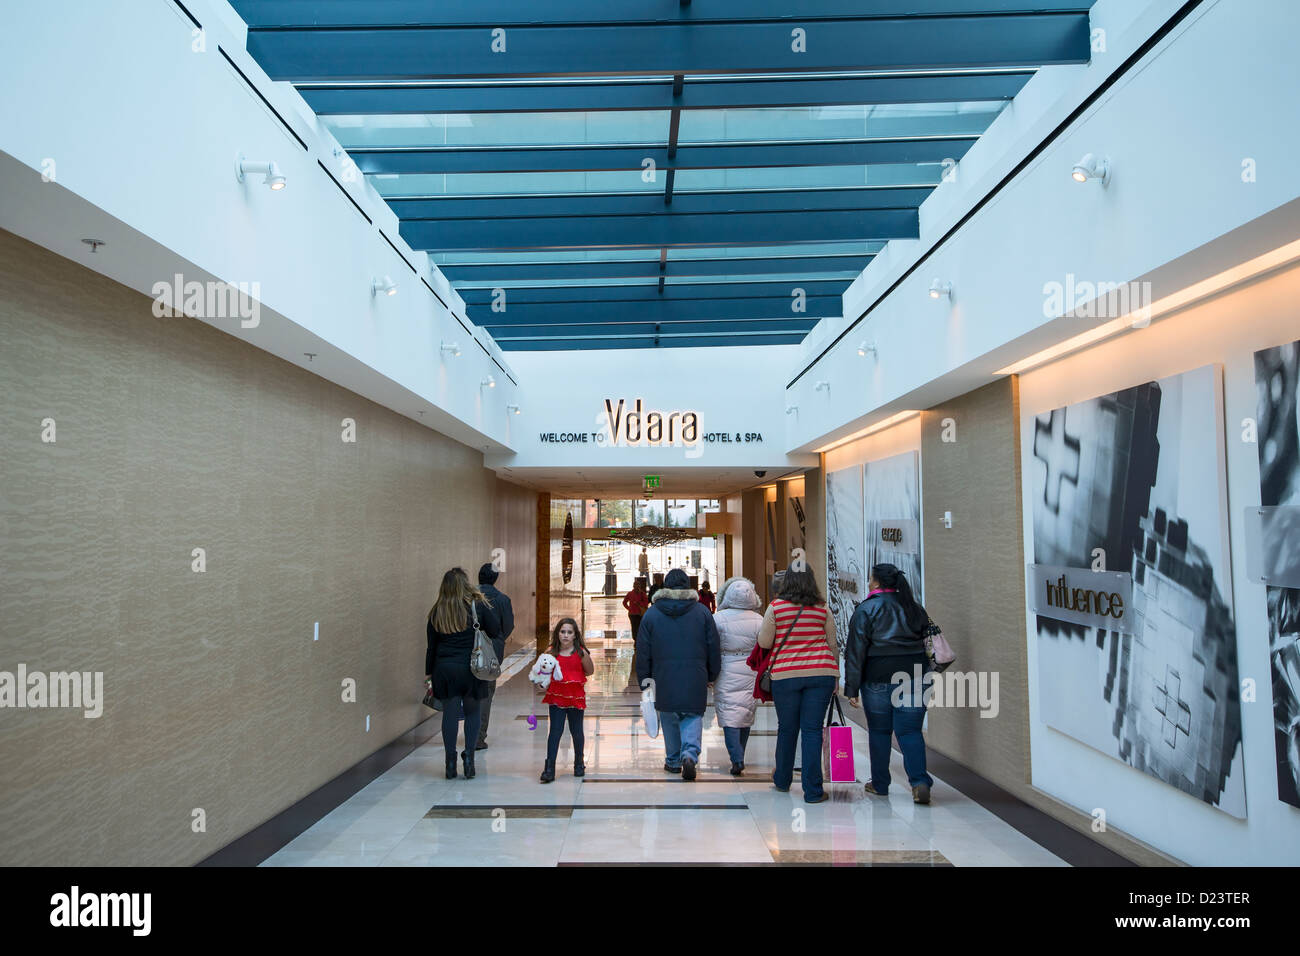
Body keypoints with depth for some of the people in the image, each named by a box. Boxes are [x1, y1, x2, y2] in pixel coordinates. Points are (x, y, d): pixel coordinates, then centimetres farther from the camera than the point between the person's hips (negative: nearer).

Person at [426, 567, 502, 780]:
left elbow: (431, 645, 6)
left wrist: (429, 673, 14)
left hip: (444, 669, 2)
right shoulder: (478, 606, -6)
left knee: (450, 713, 7)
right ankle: (469, 754, 4)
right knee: (472, 711, 13)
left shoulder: (437, 612, 2)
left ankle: (451, 761, 9)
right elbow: (496, 632, -4)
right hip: (472, 668, -1)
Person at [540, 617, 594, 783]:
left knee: (576, 731, 12)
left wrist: (585, 656, -8)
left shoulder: (580, 652, -4)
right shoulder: (552, 653, -1)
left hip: (576, 696, 0)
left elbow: (590, 672, 2)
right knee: (555, 731, -2)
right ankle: (549, 768, 1)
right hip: (556, 696, 0)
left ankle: (579, 763, 31)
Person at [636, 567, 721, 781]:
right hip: (695, 681, 0)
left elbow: (643, 652, 2)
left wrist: (644, 680, 10)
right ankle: (690, 754, -15)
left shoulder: (651, 614, 1)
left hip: (664, 680, 0)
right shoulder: (702, 612, 1)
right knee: (693, 717, 8)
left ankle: (673, 761, 23)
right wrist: (711, 676, 16)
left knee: (669, 719, 15)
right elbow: (713, 649, 5)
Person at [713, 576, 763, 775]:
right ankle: (739, 757, 25)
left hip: (726, 675, -3)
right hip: (750, 675, 3)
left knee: (729, 716, -1)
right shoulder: (759, 620, -2)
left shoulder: (719, 618, -7)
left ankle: (736, 759, -14)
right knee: (746, 716, 15)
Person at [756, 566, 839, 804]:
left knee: (787, 729, 14)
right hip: (821, 673, 1)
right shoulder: (823, 609, 4)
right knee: (813, 730, 3)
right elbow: (833, 645, 10)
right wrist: (834, 676, 20)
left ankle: (782, 780, 31)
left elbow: (764, 642, 2)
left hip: (785, 674, -1)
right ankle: (813, 790, 3)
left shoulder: (776, 607, -3)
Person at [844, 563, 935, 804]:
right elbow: (929, 643, 12)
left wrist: (852, 688, -5)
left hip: (878, 678, -3)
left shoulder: (866, 610, -4)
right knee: (910, 730, 5)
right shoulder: (915, 608, 10)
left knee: (879, 731, 9)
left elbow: (856, 651, -7)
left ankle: (880, 784, 18)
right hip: (914, 676, 3)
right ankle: (920, 781, -11)